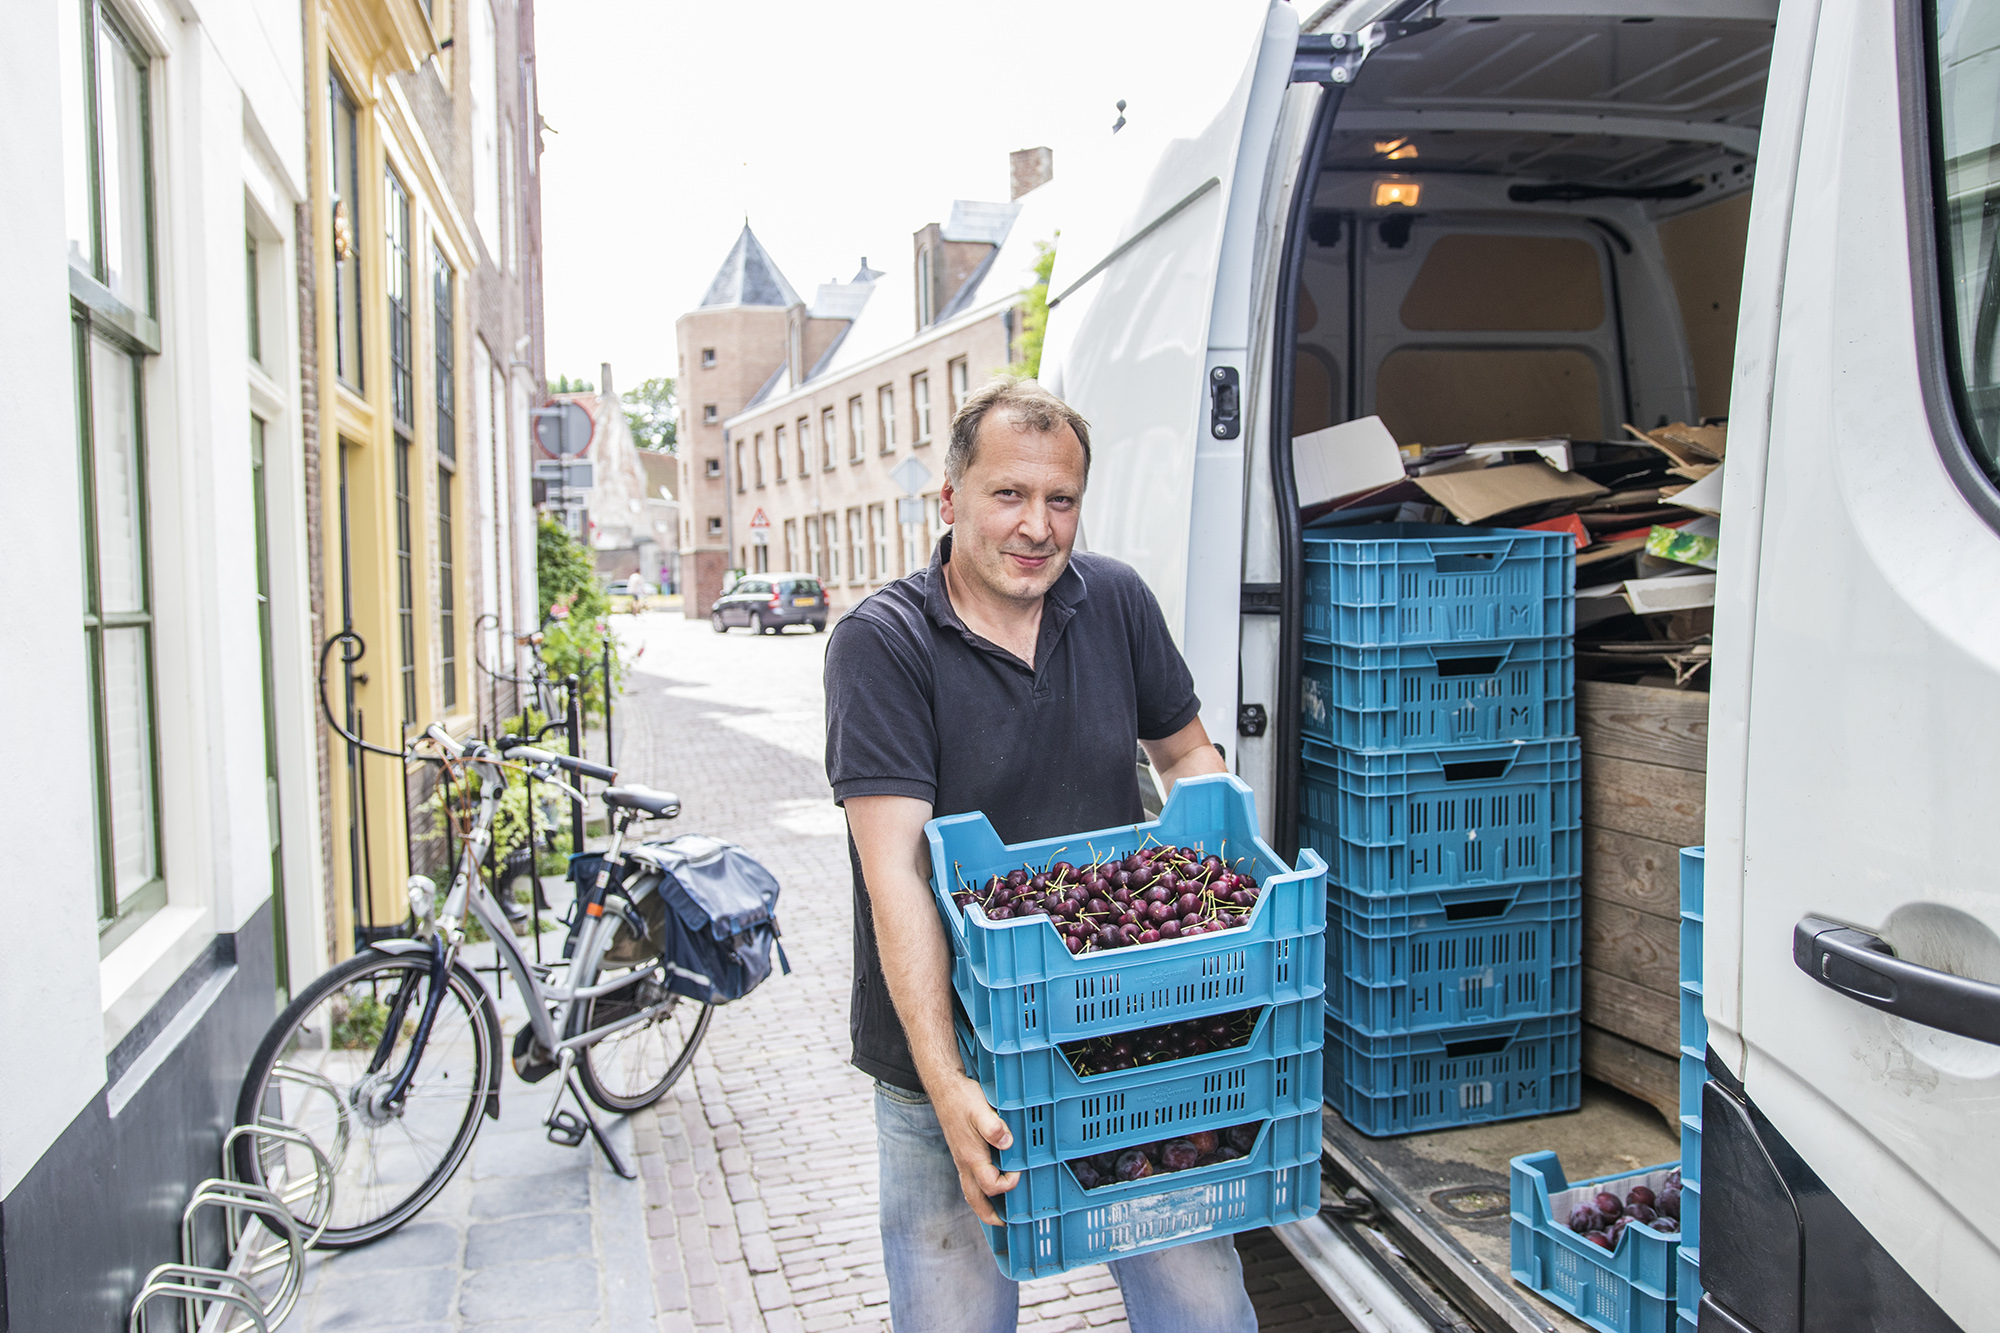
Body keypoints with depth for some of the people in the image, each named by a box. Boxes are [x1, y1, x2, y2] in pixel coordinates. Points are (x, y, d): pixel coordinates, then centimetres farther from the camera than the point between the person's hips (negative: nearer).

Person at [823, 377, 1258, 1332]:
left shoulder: (1116, 602, 1)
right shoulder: (880, 645, -13)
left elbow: (1185, 754, 14)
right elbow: (897, 876, -19)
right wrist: (945, 1085, -26)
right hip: (953, 1057, -3)